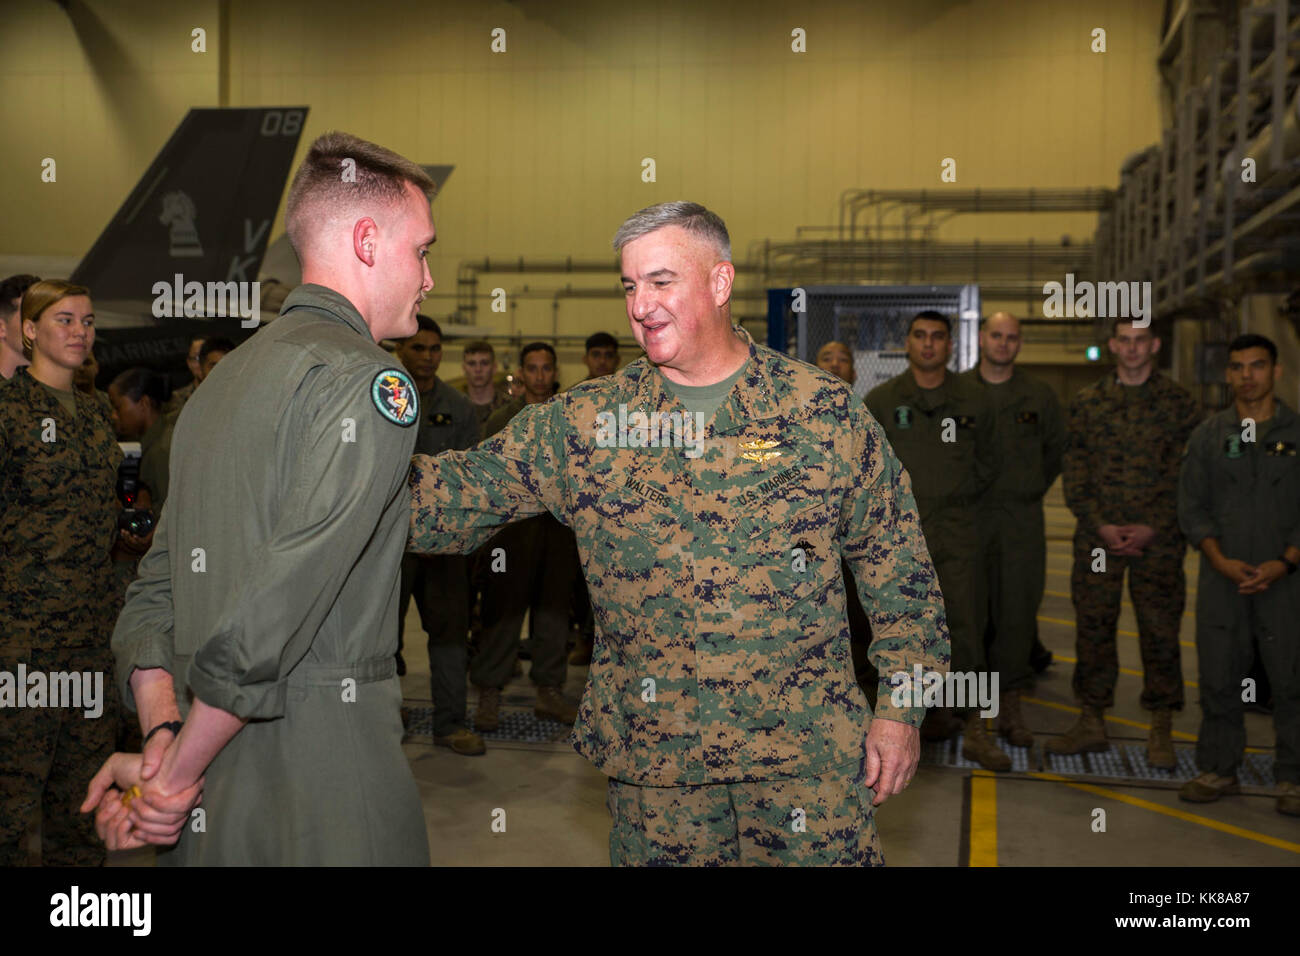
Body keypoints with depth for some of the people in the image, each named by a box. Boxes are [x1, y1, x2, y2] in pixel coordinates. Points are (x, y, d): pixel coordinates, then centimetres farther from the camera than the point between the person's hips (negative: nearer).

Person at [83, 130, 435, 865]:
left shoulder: (222, 380, 14)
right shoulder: (369, 381, -14)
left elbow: (156, 593, 10)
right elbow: (277, 605, -21)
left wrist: (161, 735, 1)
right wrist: (176, 774, -12)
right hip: (323, 793, -8)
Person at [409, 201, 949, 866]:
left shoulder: (825, 412, -2)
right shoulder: (580, 424, 1)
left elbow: (894, 560, 3)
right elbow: (458, 496, -3)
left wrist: (900, 708, 1)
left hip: (807, 748, -1)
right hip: (651, 750, 2)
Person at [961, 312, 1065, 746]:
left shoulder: (1040, 395, 8)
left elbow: (1057, 449, 18)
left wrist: (1034, 490, 14)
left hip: (1021, 519, 1)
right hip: (966, 515, -1)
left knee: (1018, 611, 0)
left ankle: (1010, 705, 9)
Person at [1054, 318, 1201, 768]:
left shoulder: (1177, 402, 4)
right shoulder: (1087, 402, 8)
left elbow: (1185, 474, -1)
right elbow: (1074, 470, 5)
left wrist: (1152, 527, -11)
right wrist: (1101, 524, -7)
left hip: (1157, 538, -1)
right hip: (1097, 536, 2)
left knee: (1160, 630, 1)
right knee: (1093, 626, 4)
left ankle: (1161, 730, 14)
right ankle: (1091, 722, 16)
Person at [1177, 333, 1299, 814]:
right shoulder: (1208, 435, 8)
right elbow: (1191, 507, 5)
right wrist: (1221, 561, -8)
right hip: (1221, 580, 2)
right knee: (1218, 676, 6)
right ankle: (1218, 769, 19)